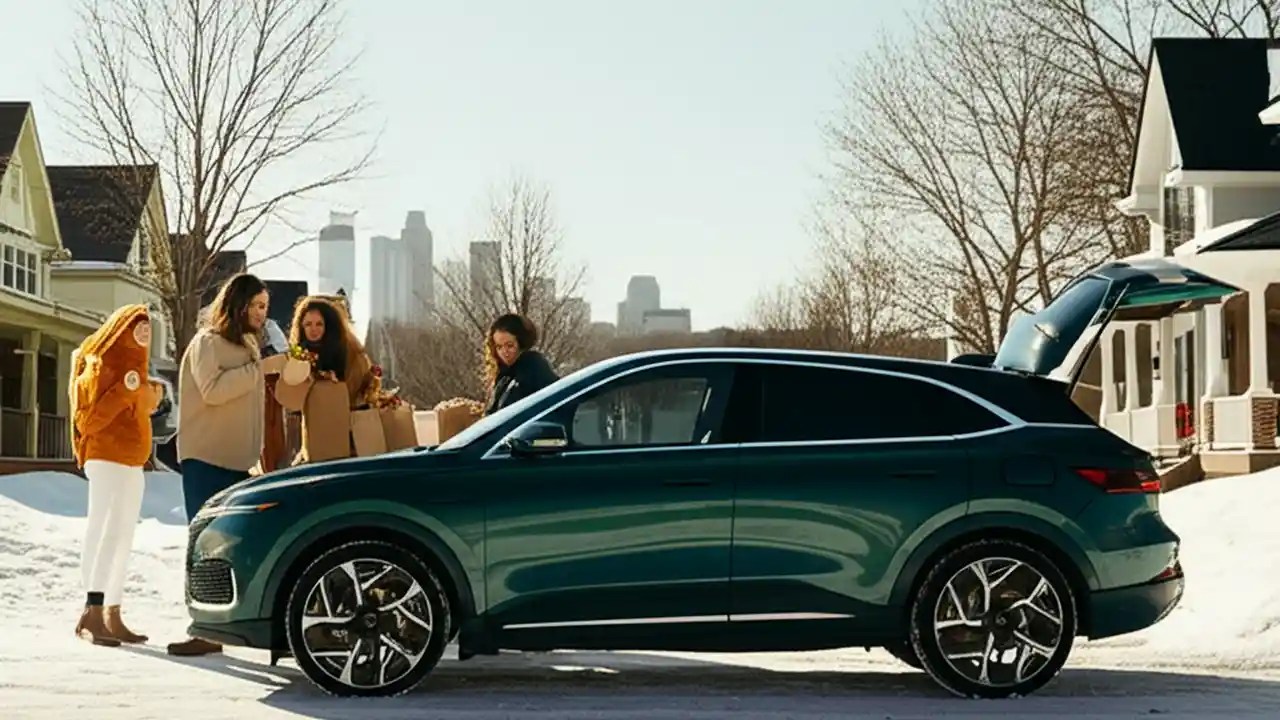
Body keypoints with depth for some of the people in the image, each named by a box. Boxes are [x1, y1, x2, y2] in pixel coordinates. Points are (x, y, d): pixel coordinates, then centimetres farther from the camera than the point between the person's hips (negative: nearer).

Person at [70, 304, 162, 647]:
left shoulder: (132, 367, 20)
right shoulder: (101, 367, -8)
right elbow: (87, 421, -16)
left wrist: (147, 399, 9)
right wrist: (123, 392, -22)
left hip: (131, 462, 10)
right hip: (108, 461, -10)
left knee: (121, 540, 8)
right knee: (108, 534, -19)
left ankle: (112, 616, 10)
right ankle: (93, 614, -26)